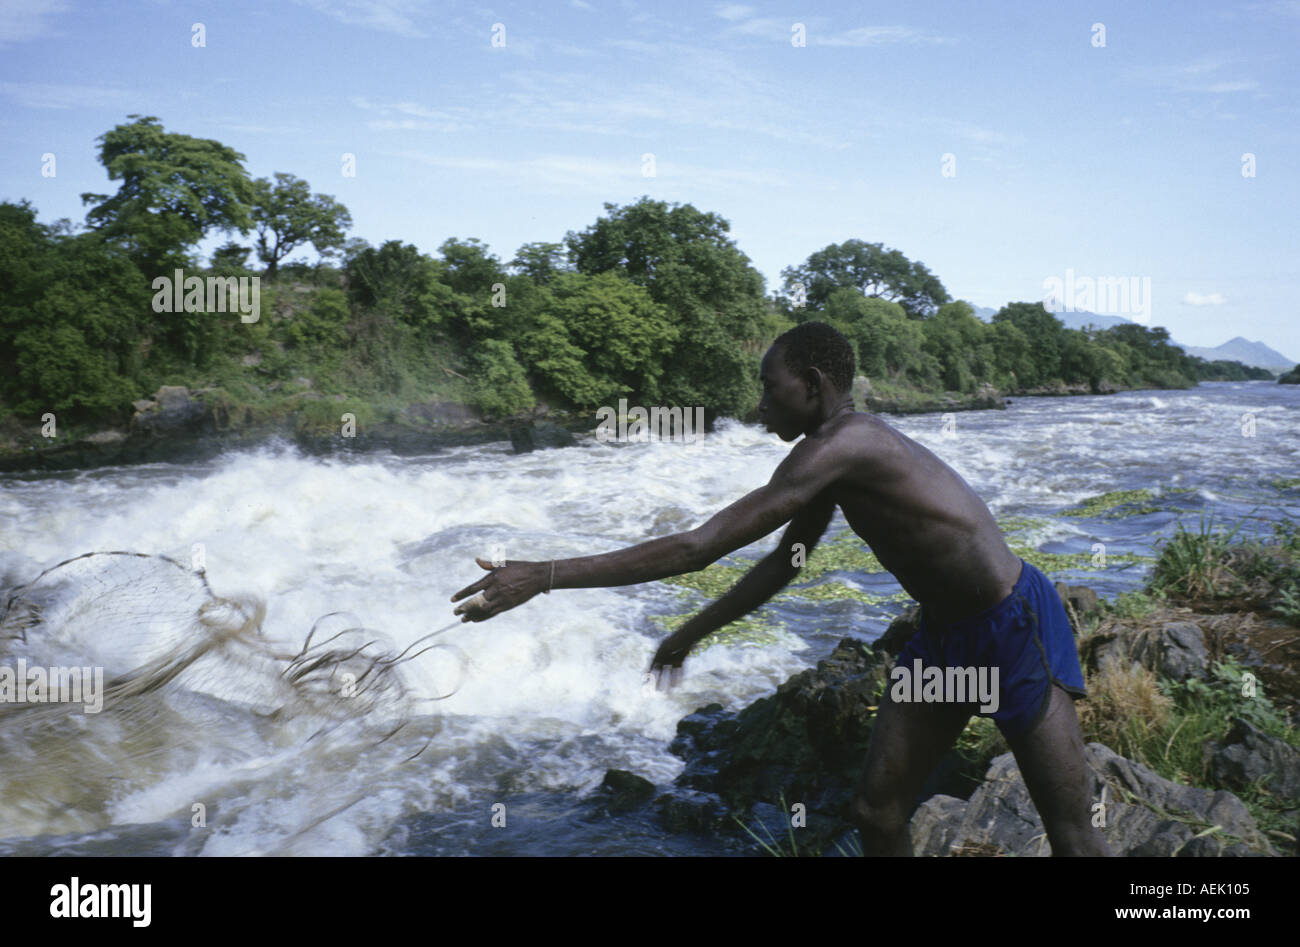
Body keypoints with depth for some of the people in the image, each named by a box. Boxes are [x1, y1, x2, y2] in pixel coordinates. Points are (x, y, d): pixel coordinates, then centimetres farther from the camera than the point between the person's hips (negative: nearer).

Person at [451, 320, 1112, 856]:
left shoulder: (839, 447, -26)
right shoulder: (837, 457, 4)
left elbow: (698, 549, -30)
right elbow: (782, 564, 17)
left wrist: (545, 577, -27)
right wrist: (693, 634, 23)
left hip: (1015, 626, -9)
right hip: (945, 633, 9)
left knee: (1073, 840, -1)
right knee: (874, 812, 8)